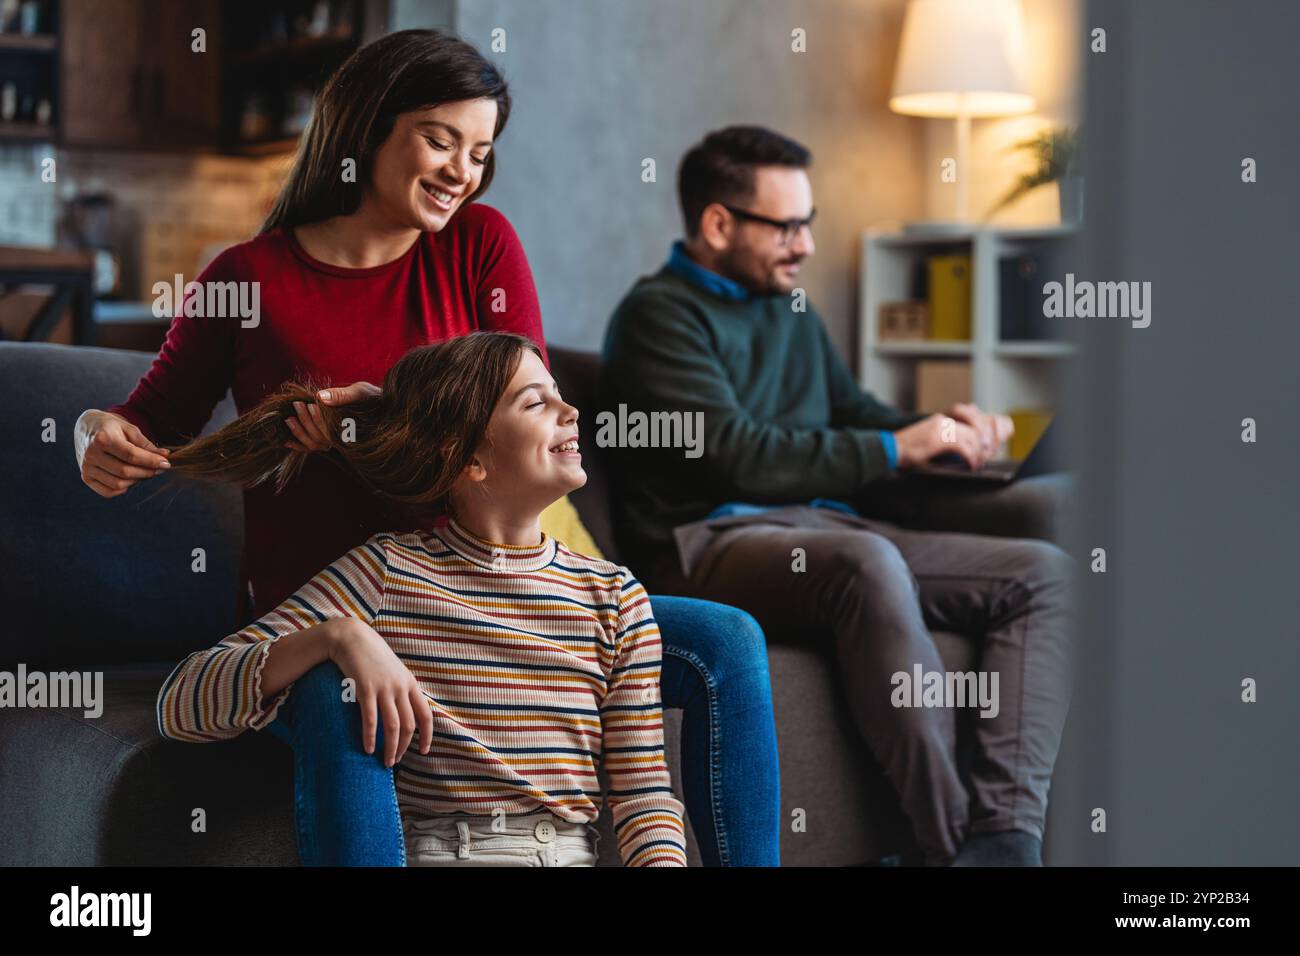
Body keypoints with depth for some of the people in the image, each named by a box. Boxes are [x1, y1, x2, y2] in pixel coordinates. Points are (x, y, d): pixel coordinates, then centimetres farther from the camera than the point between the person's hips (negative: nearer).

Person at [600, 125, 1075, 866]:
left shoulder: (791, 311, 24)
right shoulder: (661, 312, -2)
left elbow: (853, 411, 33)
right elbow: (734, 454, -14)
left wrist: (940, 427, 11)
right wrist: (896, 449, -10)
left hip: (824, 533, 8)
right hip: (708, 547, -8)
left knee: (1043, 570, -11)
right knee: (869, 562, -40)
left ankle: (1006, 832, -28)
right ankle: (954, 839, -34)